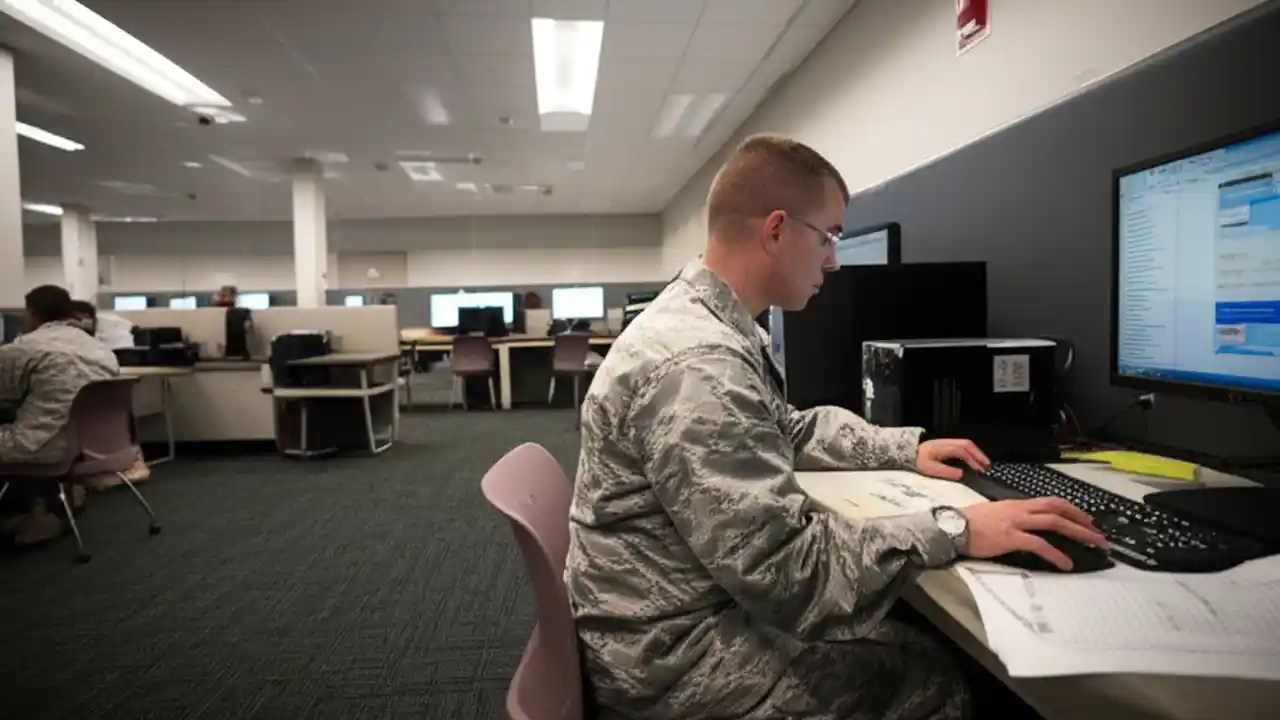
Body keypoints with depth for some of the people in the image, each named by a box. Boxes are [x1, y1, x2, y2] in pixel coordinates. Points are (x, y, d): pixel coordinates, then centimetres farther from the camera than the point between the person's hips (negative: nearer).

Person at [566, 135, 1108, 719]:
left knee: (916, 632, 11)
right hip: (673, 653, -9)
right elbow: (787, 567, -30)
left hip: (701, 602, 9)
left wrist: (905, 447, 11)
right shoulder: (697, 363, -30)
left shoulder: (705, 321, 5)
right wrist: (953, 530, -22)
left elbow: (784, 429, 18)